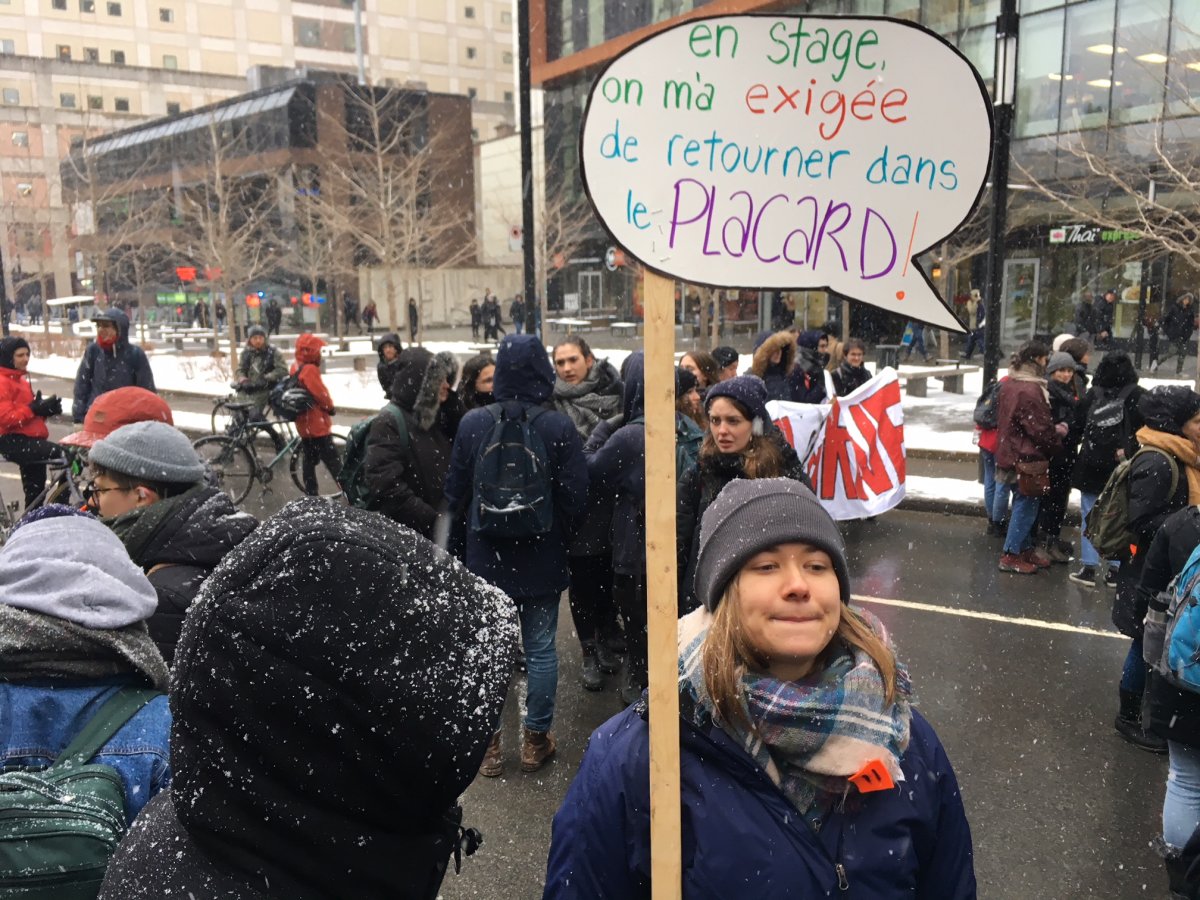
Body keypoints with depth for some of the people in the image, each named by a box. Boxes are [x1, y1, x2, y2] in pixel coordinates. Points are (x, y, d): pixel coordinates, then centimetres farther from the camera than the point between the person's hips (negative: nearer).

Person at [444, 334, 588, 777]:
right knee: (540, 649, 11)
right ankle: (536, 739, 22)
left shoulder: (473, 423, -9)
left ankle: (487, 741, 21)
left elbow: (455, 492, -1)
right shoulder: (559, 427, -13)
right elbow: (575, 496, -10)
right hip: (543, 558, -1)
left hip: (486, 557, 1)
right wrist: (562, 539, 9)